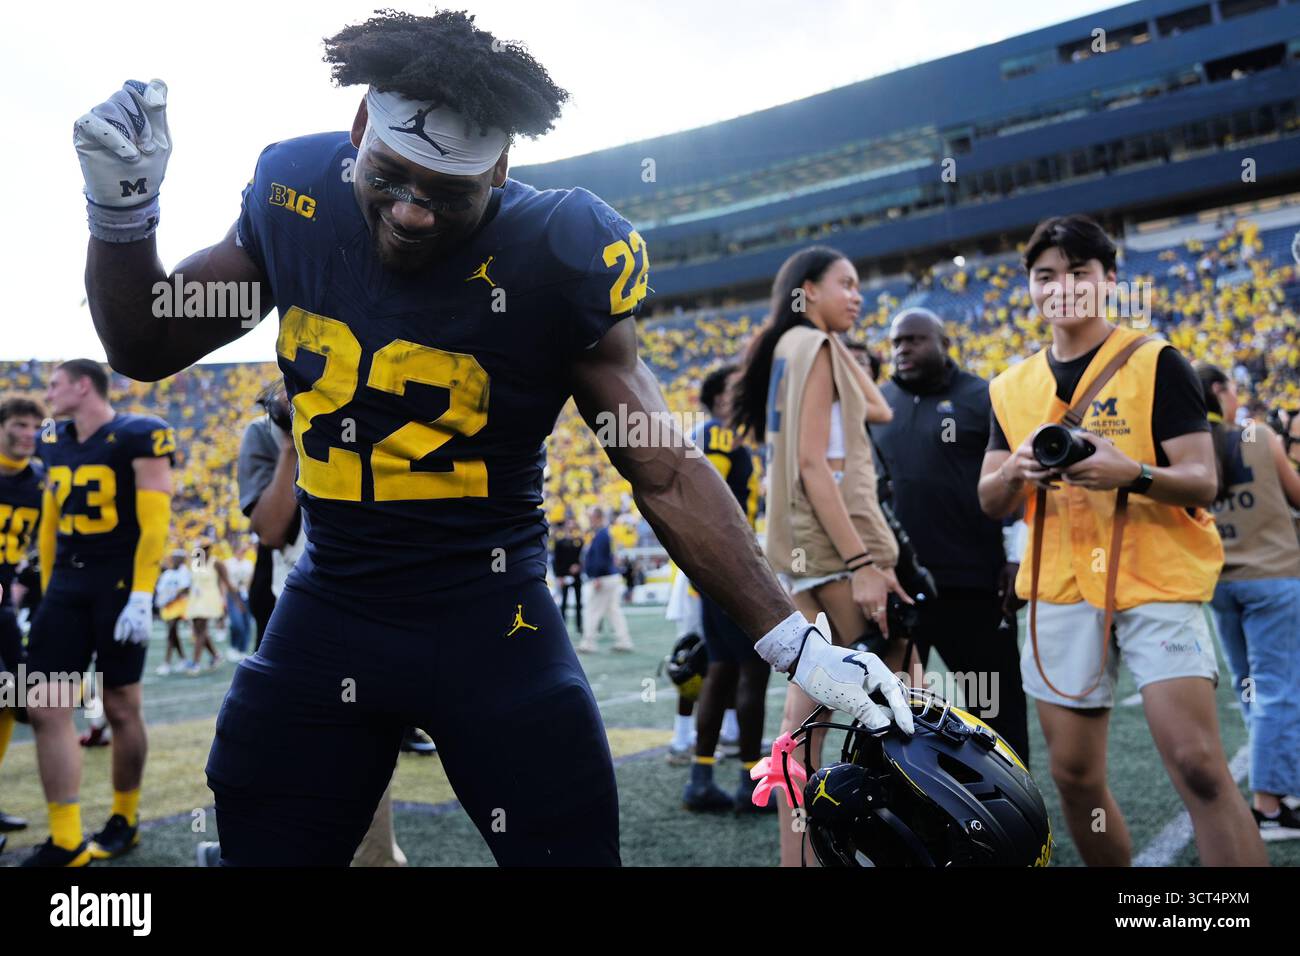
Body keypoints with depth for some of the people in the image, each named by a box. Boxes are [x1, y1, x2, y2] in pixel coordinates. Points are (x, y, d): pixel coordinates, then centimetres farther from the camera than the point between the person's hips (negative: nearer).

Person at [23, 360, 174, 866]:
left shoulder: (140, 436, -8)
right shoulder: (54, 443, 13)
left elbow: (154, 522, -13)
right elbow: (49, 526, 18)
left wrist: (142, 596, -18)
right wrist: (48, 595, 15)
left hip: (120, 585, -6)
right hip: (66, 584, 6)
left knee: (121, 709, 4)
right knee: (46, 708, -1)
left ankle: (124, 819, 24)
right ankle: (66, 841, 6)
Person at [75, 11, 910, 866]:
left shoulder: (557, 262, -14)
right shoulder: (295, 197, -3)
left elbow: (666, 476, -10)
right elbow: (146, 350, 10)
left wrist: (795, 643, -12)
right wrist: (122, 211, -7)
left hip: (493, 625, -3)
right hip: (327, 614, 4)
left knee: (571, 845, 1)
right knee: (258, 843, 13)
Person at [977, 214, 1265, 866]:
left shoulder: (1154, 363, -2)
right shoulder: (1011, 388, 11)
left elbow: (1201, 482, -8)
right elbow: (990, 502, 9)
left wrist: (1132, 474, -28)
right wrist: (1015, 472, -13)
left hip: (1158, 583, -4)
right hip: (1061, 592, 4)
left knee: (1199, 766, -14)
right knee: (1074, 777, 9)